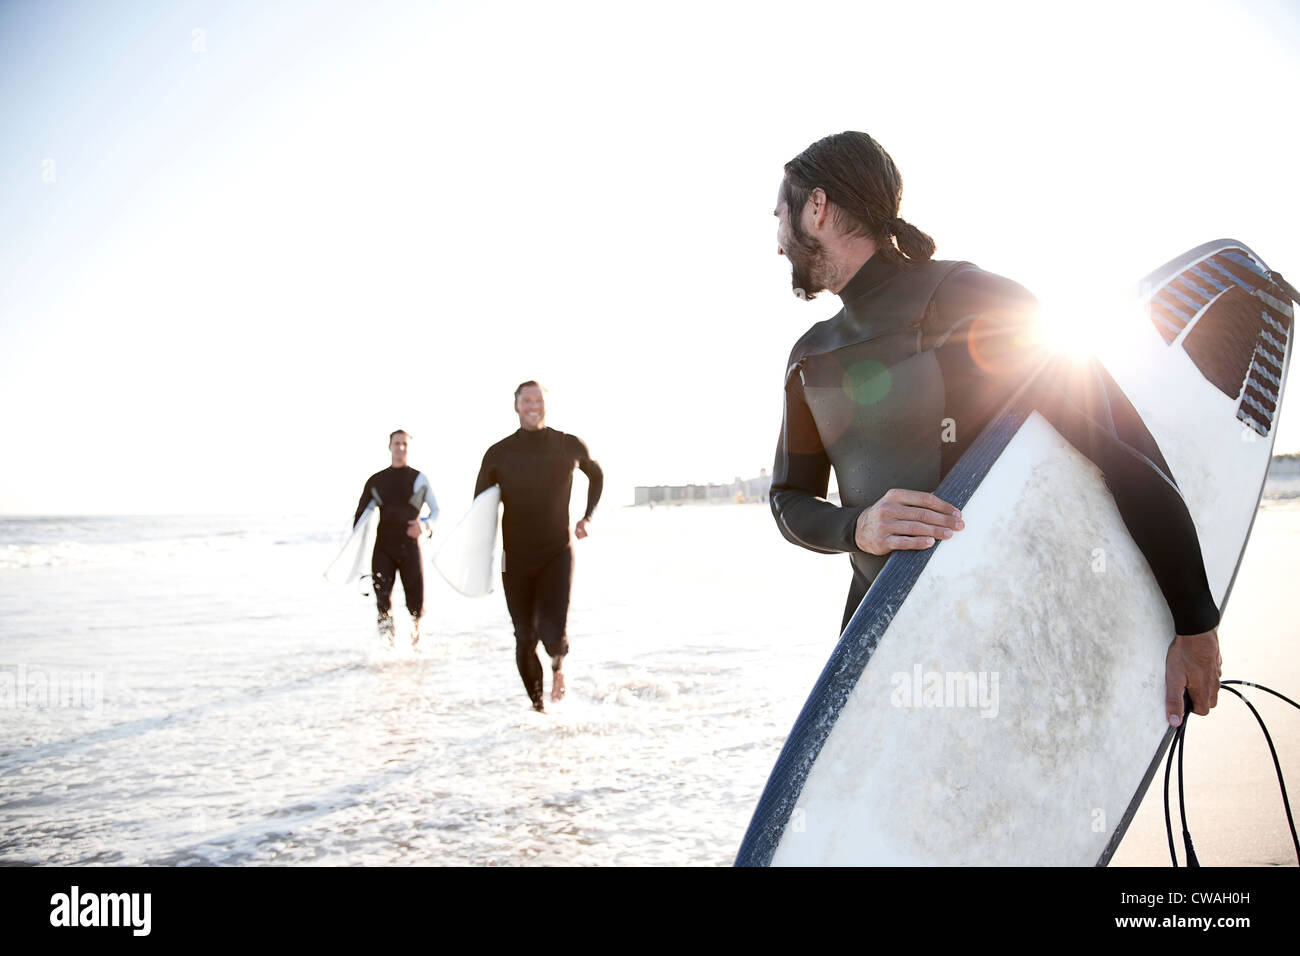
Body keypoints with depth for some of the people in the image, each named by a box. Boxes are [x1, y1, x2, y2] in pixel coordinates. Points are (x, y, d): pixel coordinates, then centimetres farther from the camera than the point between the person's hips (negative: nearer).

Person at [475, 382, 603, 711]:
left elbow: (597, 475, 20)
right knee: (525, 638, 4)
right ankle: (537, 702, 25)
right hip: (516, 558, 1)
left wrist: (588, 517, 10)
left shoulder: (571, 447, -1)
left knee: (553, 631, -17)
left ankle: (558, 662, 20)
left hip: (558, 552, -1)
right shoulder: (498, 454, -3)